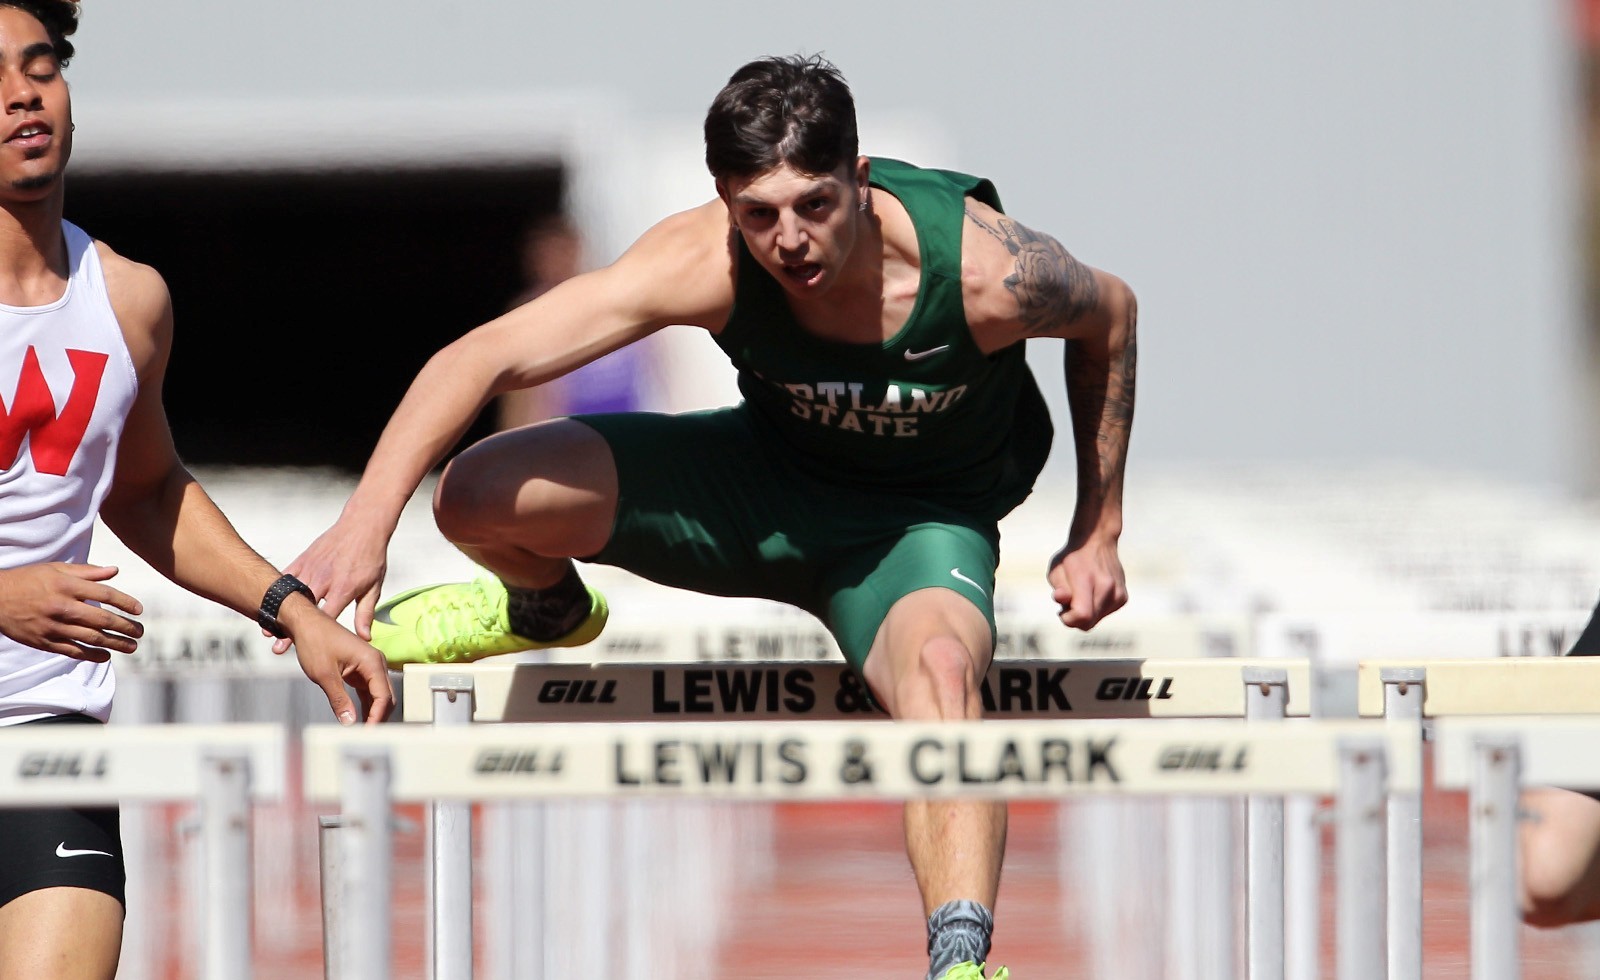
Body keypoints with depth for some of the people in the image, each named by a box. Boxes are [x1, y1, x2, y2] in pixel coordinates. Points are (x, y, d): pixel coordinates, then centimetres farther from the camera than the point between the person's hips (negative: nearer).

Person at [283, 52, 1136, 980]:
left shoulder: (985, 270, -31)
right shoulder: (706, 263, -29)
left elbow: (1111, 315, -7)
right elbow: (484, 355, -30)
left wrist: (1099, 536, -3)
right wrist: (367, 520, -42)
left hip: (922, 523, -3)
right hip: (767, 480, 3)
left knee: (940, 666, -39)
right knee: (477, 497, -14)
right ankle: (548, 608, 24)